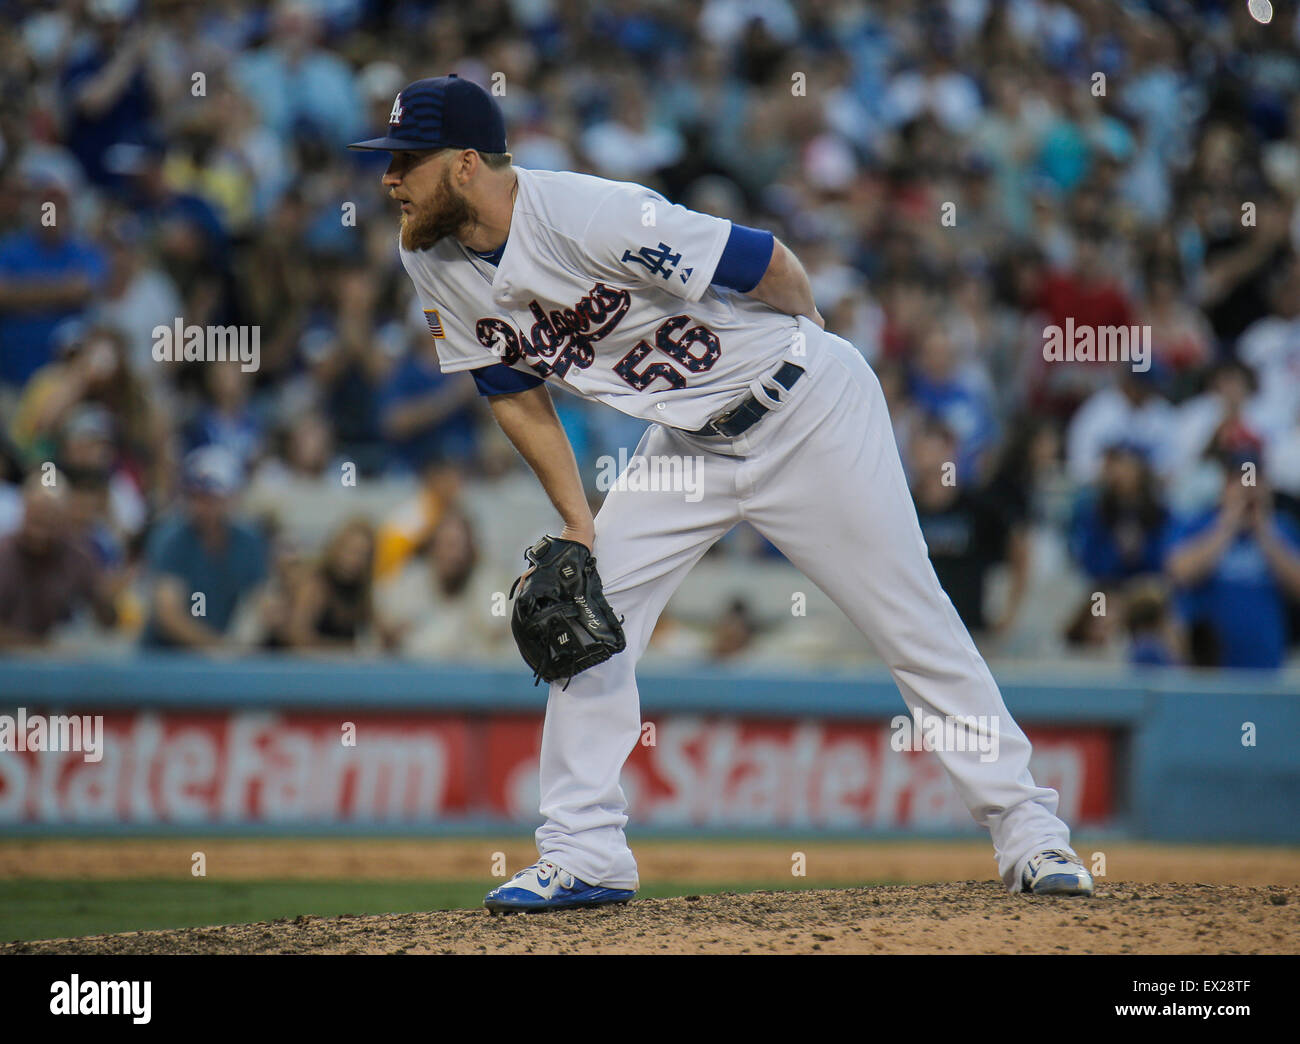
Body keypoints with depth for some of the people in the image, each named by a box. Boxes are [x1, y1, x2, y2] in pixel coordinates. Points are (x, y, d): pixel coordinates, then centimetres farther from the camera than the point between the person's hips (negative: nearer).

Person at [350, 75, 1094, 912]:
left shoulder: (591, 217, -32)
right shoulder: (434, 261, -7)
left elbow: (767, 264, -23)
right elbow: (515, 393, 6)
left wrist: (797, 333, -1)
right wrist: (579, 523, 0)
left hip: (809, 414, -7)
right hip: (689, 438, 7)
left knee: (914, 623, -3)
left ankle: (1026, 827, 6)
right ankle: (586, 855, 1)